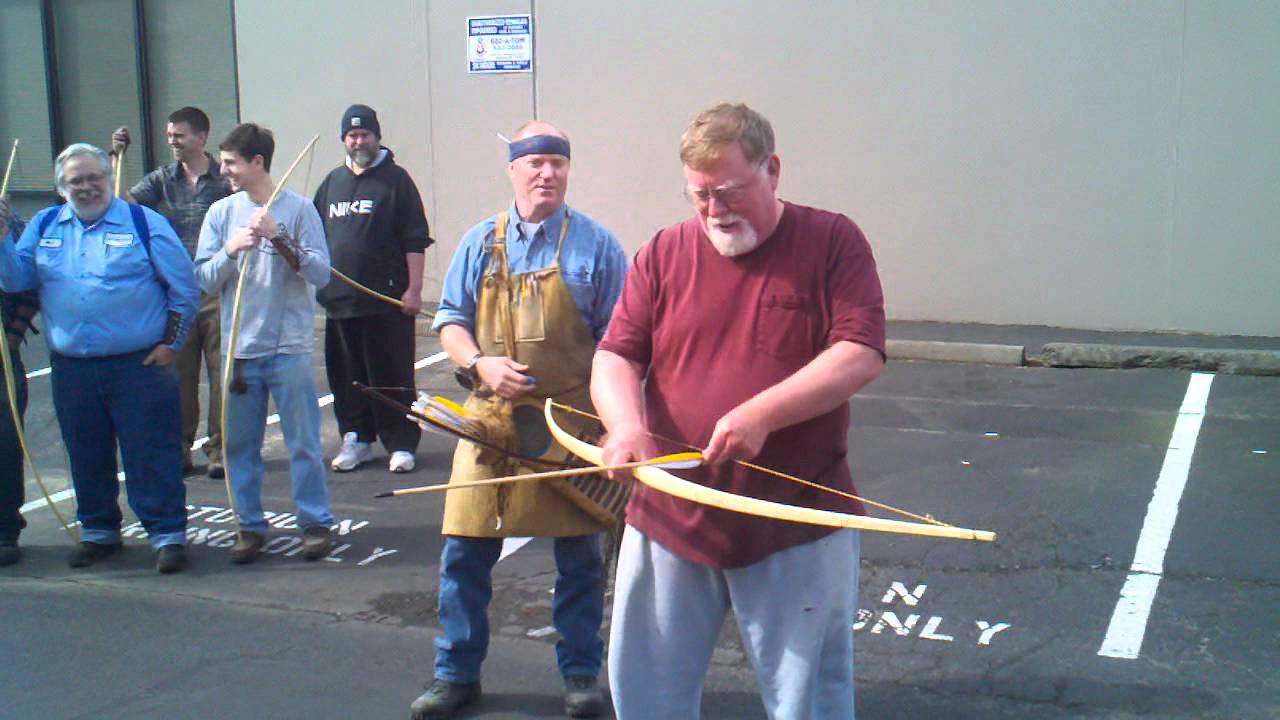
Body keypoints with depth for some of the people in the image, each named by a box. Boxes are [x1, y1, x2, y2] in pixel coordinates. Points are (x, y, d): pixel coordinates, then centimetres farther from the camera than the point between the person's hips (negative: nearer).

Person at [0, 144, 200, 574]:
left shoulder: (143, 223, 0)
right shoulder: (44, 227, 12)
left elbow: (184, 288, 1)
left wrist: (171, 344, -4)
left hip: (139, 365, -4)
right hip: (71, 368, 4)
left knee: (152, 455, -3)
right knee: (87, 458, 13)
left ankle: (167, 534, 5)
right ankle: (98, 531, 27)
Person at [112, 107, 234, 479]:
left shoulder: (225, 180, -1)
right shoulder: (162, 179, 7)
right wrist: (115, 157, -10)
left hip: (217, 291, -3)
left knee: (222, 372, 2)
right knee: (178, 373, 9)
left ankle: (220, 449, 12)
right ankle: (179, 449, 19)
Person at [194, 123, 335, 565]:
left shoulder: (298, 208, -3)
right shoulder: (221, 213, 6)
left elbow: (321, 272, -10)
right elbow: (204, 279, 2)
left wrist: (279, 237, -19)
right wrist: (231, 249, -14)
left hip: (290, 349, -3)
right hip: (238, 348, 3)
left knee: (304, 444, 3)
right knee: (240, 446, 9)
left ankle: (316, 523, 15)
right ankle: (250, 526, 22)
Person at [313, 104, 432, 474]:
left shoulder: (395, 179, 1)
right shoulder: (333, 182, 16)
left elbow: (415, 239, -4)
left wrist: (413, 288, -10)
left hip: (387, 298, -5)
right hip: (340, 298, 5)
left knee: (392, 374, -2)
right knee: (346, 374, 9)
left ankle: (401, 444, 5)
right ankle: (356, 439, 20)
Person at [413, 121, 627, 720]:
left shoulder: (595, 244, 0)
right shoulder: (480, 243, 7)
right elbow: (450, 320, 9)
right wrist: (480, 365, -11)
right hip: (489, 416, 2)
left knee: (578, 555, 7)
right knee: (464, 551, 3)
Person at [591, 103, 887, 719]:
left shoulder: (833, 242, -3)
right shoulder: (664, 254, 6)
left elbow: (861, 356, -12)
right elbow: (615, 358, 2)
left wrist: (761, 414, -24)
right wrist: (627, 425, -20)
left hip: (800, 530, -3)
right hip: (670, 521, 3)